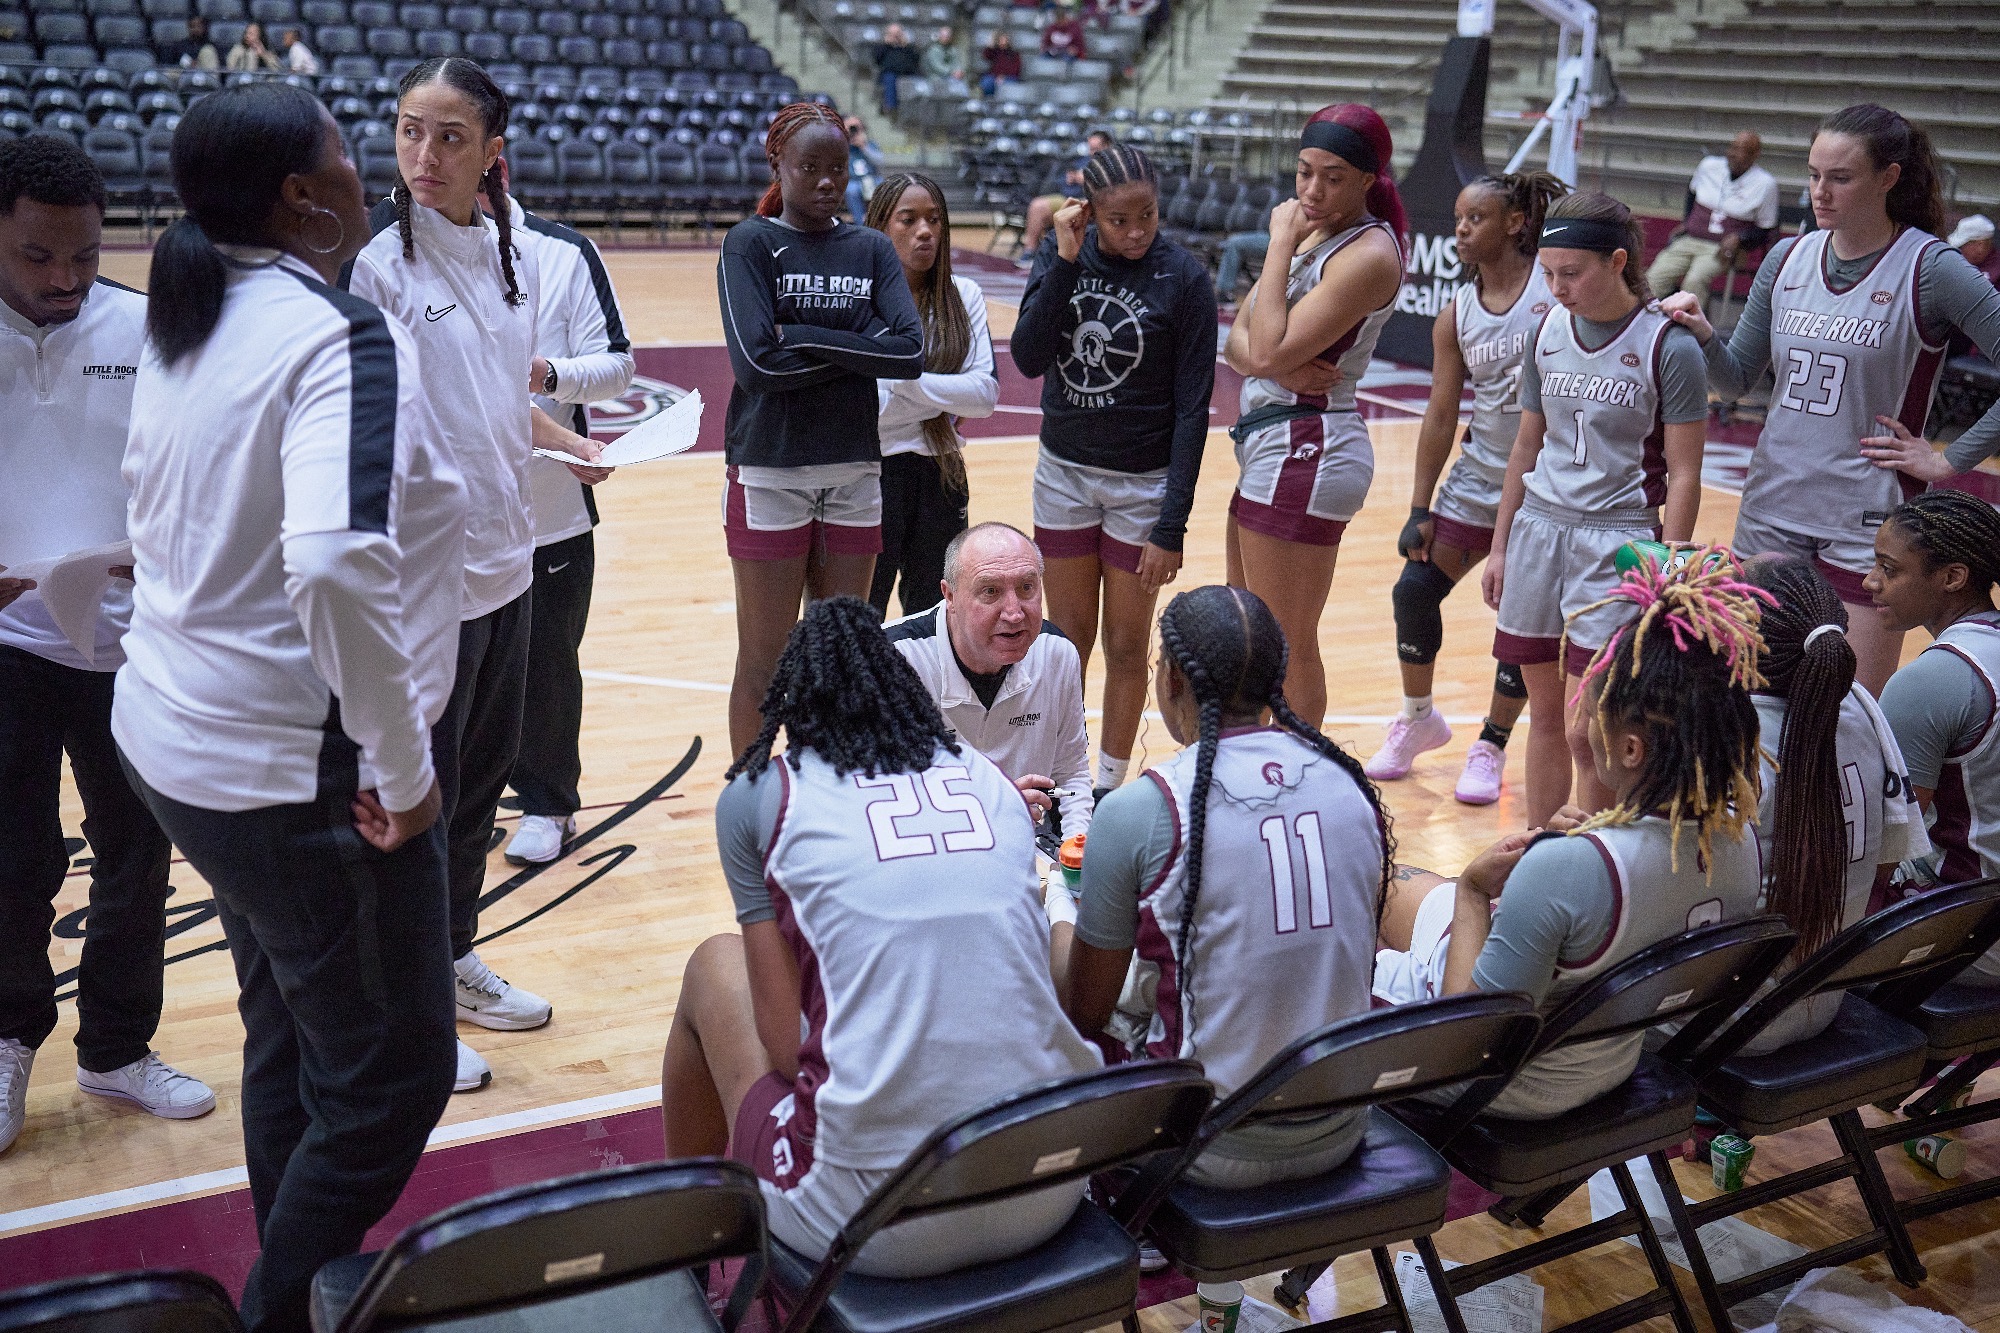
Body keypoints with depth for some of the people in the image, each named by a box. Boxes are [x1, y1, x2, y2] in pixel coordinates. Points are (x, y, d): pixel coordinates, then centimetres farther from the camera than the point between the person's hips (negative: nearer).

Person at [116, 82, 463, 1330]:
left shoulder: (184, 329, 7)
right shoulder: (342, 338, -20)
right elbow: (338, 564, -35)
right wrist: (401, 765, -24)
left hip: (181, 735, 9)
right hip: (305, 771, -9)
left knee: (290, 1045, 23)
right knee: (390, 1083, 5)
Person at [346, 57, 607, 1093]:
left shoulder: (519, 260, 7)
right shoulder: (372, 260, -13)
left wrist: (567, 442, 9)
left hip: (504, 555, 7)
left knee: (483, 774, 18)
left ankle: (454, 961, 37)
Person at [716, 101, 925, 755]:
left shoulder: (872, 249, 8)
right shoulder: (750, 243, -3)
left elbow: (910, 352, -8)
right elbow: (757, 360, -17)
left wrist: (809, 338, -14)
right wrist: (857, 346, -10)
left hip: (854, 473, 4)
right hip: (769, 474, -4)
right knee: (765, 663, 3)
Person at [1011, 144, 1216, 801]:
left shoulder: (1184, 278, -13)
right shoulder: (1062, 252, -3)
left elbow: (1192, 409, -12)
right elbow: (1029, 358, -13)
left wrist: (1172, 524, -15)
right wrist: (1064, 261, -20)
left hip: (1143, 483, -3)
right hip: (1064, 472, 3)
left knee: (1125, 647, 9)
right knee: (1067, 642, 12)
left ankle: (1109, 787, 24)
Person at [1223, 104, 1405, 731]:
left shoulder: (1369, 253, -15)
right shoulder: (1308, 232, 12)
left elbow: (1270, 350, -23)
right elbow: (1238, 342, 7)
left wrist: (1281, 245, -15)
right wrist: (1283, 368, -14)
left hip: (1306, 452, -10)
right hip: (1269, 446, 10)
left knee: (1288, 649, -1)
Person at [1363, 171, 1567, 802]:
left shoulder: (1556, 288, -8)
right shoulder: (1456, 315, 5)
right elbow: (1441, 416, 5)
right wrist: (1420, 508, 2)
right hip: (1476, 482, 4)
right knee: (1414, 590, -1)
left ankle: (1491, 746, 20)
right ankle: (1419, 717, 22)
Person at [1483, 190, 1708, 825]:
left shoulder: (1668, 347, -9)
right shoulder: (1549, 334, 7)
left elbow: (1683, 475, -7)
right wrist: (1500, 547, 16)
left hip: (1618, 539, -5)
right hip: (1538, 527, 5)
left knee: (1586, 732, -8)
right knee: (1545, 716, 11)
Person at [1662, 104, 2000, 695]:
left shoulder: (1930, 267, -10)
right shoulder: (1787, 258, 6)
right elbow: (1738, 377, 13)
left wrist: (1950, 460, -11)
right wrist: (1702, 336, -6)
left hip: (1868, 525, -5)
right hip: (1771, 512, 5)